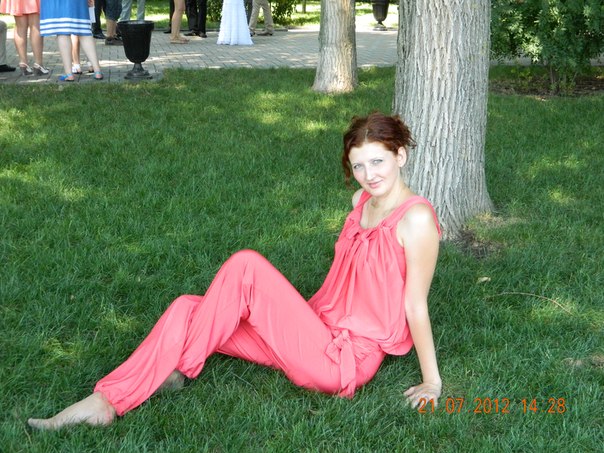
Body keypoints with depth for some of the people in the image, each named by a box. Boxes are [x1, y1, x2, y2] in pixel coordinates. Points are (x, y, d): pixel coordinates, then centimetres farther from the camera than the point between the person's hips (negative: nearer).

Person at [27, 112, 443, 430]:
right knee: (188, 309, -6)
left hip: (344, 362, -8)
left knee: (246, 266, -22)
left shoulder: (415, 218, -15)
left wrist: (432, 382, -6)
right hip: (321, 332, 8)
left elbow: (416, 305, -12)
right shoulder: (362, 201, 10)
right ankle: (106, 401, -12)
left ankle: (180, 368, -7)